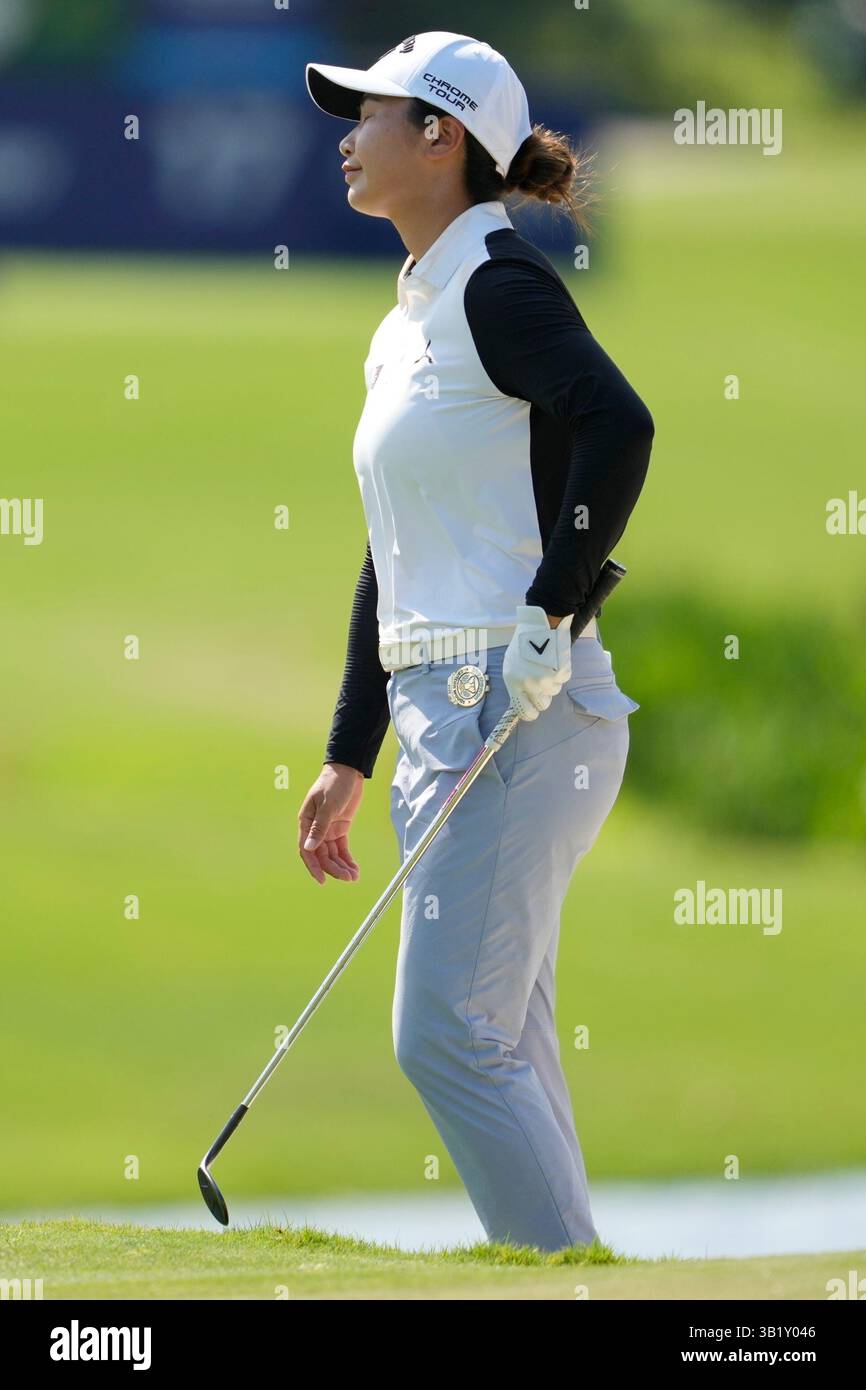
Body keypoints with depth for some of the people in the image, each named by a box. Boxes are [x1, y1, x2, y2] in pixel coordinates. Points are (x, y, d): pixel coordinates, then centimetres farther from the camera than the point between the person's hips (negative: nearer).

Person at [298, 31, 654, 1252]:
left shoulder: (497, 282, -8)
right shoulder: (406, 327, 19)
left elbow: (619, 427, -25)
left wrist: (552, 614, -23)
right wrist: (348, 760, 22)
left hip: (521, 709, -9)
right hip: (447, 714, 9)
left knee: (448, 1037, -13)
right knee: (503, 1050, 7)